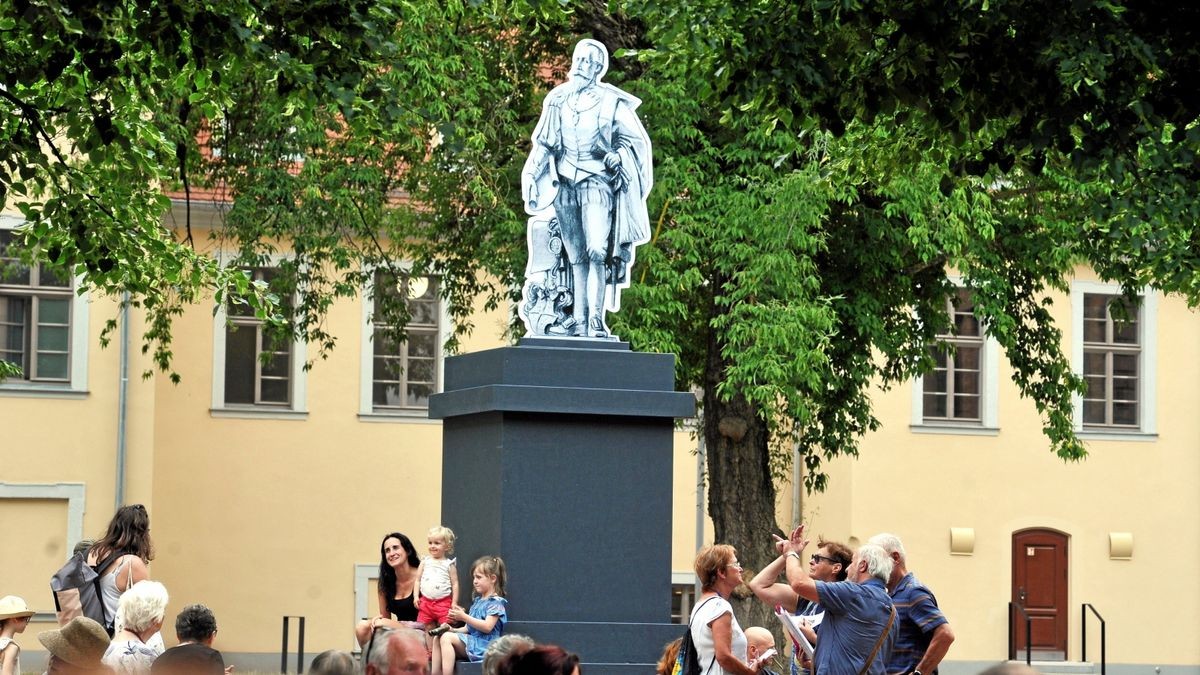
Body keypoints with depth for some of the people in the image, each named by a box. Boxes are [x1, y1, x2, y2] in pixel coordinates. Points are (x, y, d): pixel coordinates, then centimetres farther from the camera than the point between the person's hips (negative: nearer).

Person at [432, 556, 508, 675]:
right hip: (471, 640, 9)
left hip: (483, 645, -9)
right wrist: (454, 630, 3)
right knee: (438, 638, -7)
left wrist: (464, 617, -18)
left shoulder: (496, 602, -6)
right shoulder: (478, 601, 21)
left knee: (447, 637, -25)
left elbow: (487, 627, -18)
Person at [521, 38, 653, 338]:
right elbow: (543, 144, 18)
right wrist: (532, 177, 9)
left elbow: (637, 140, 4)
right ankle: (579, 319, 6)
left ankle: (597, 320, -16)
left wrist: (618, 155, -15)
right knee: (576, 255, 5)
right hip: (565, 185, 4)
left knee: (597, 251, -15)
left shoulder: (612, 102, 1)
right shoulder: (558, 100, 12)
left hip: (597, 182, -4)